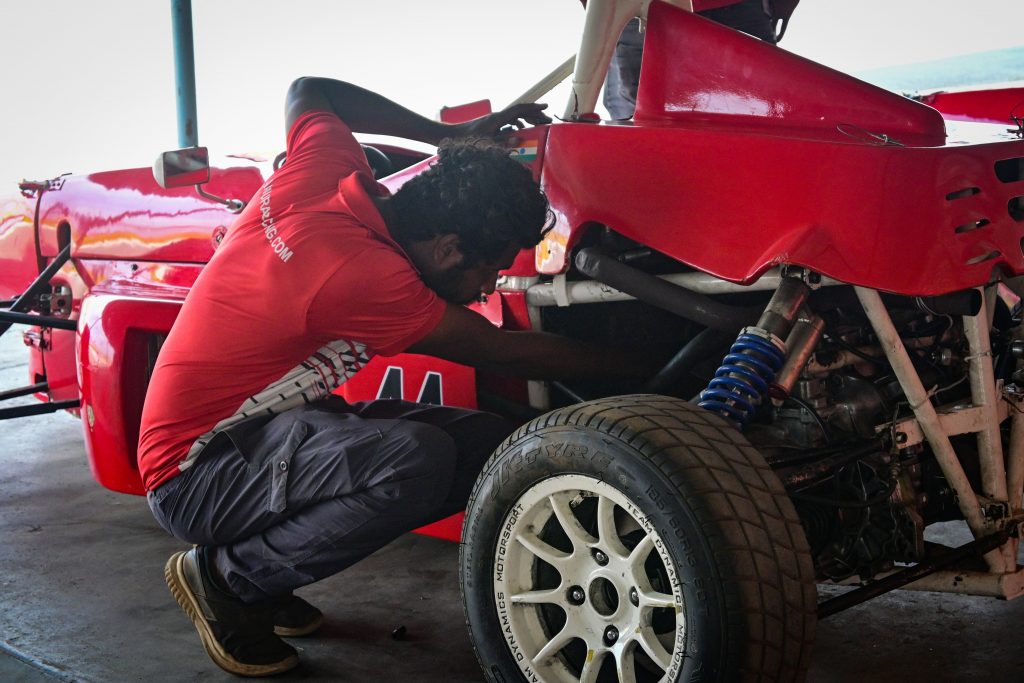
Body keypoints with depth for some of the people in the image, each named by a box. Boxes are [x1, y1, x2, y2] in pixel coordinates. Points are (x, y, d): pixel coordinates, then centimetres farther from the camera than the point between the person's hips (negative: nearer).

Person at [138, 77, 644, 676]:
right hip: (196, 473, -9)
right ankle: (226, 577, -10)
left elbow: (307, 92, 18)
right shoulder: (364, 273, -28)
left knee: (488, 445, -6)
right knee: (417, 459, -35)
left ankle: (265, 566, 6)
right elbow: (501, 351, -17)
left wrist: (450, 134, 16)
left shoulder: (324, 169, -6)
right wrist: (632, 369, -4)